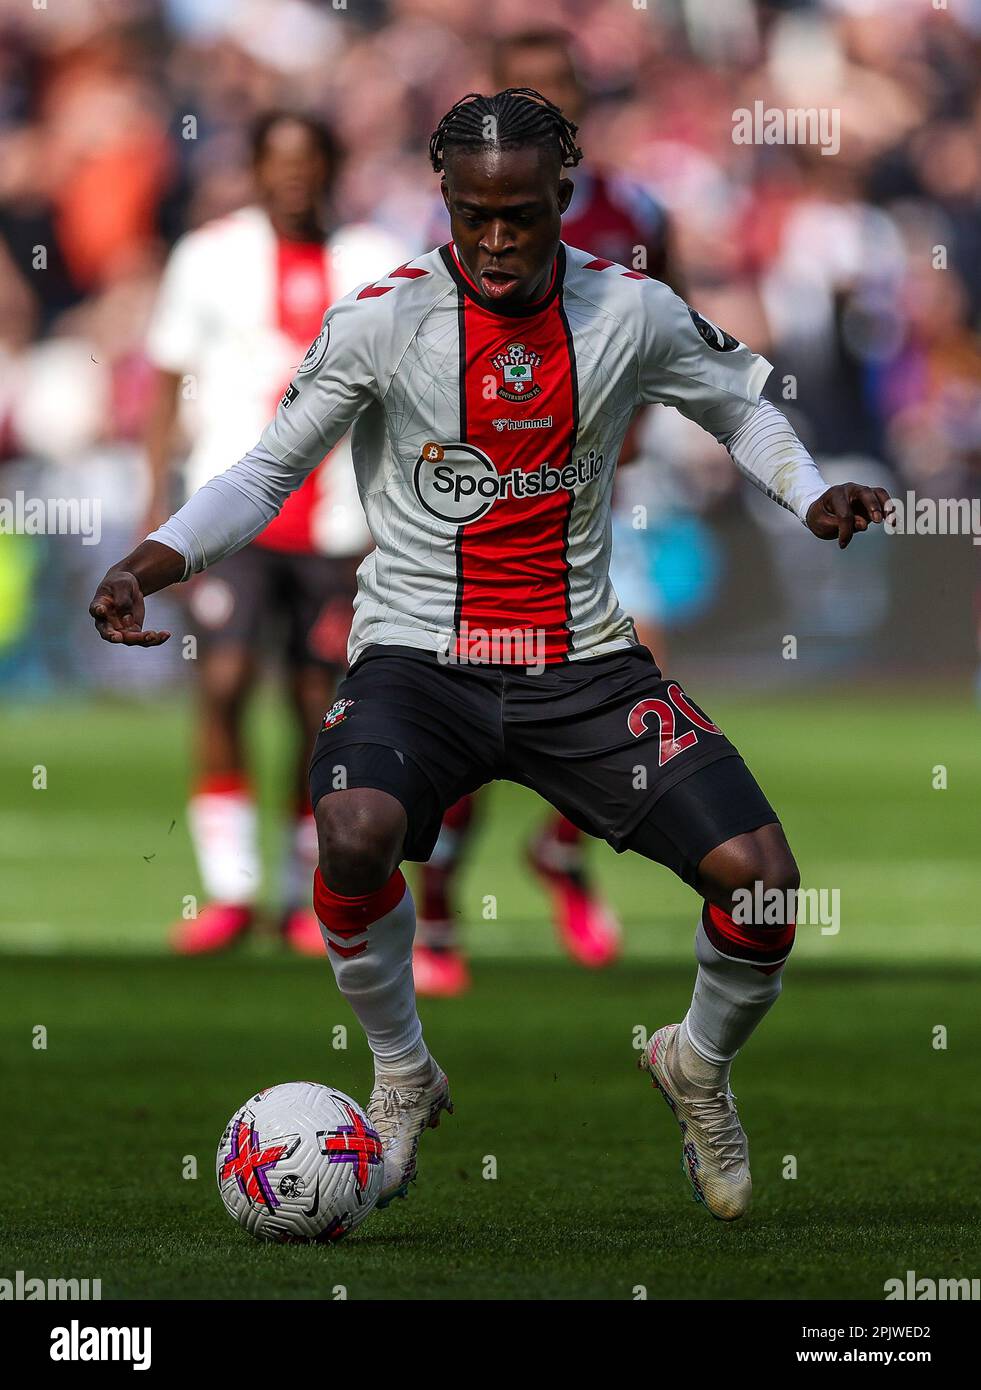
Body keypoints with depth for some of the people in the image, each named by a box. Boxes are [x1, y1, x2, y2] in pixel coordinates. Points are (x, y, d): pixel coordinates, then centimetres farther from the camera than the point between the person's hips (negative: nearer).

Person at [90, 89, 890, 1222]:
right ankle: (402, 1078, -5)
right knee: (354, 832, -35)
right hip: (418, 659, -2)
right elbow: (270, 469, 2)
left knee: (759, 878, -17)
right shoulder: (382, 319, -6)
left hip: (582, 663, 2)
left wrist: (812, 498, -2)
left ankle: (700, 1064, 19)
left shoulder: (632, 312, -1)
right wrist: (154, 561, -14)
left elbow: (742, 410, 17)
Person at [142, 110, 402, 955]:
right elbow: (166, 383, 9)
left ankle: (310, 898, 14)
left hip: (336, 526, 1)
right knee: (225, 682, -14)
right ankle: (228, 891, -7)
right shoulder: (211, 256, 3)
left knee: (320, 706, 3)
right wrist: (158, 500, 3)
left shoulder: (373, 264, 6)